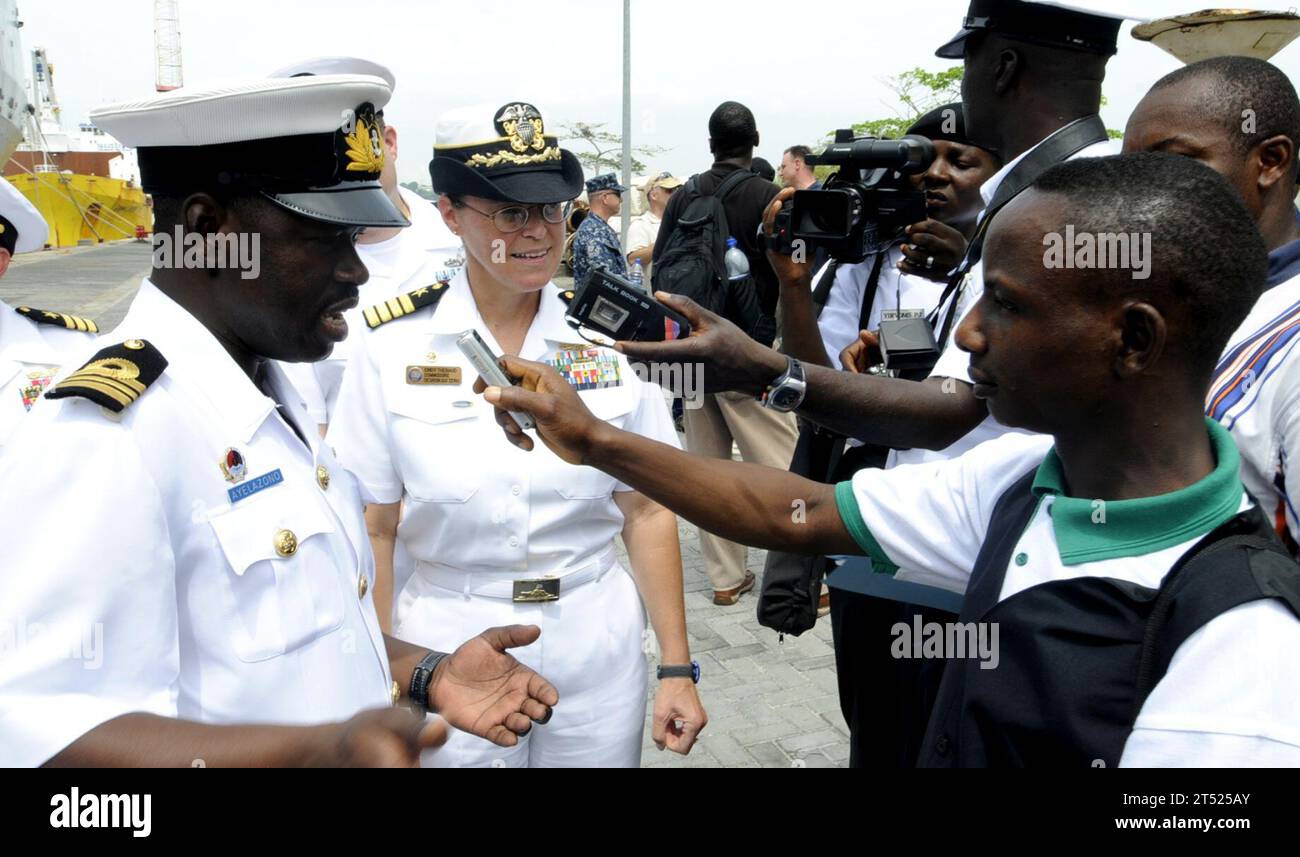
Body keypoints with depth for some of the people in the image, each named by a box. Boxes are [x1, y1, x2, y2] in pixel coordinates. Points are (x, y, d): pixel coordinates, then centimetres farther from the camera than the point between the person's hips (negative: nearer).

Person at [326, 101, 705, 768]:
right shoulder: (394, 345, -7)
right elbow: (372, 530, -3)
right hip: (447, 658, -1)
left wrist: (677, 668, -1)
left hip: (598, 653, 2)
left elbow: (647, 511, 0)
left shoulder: (605, 337, -3)